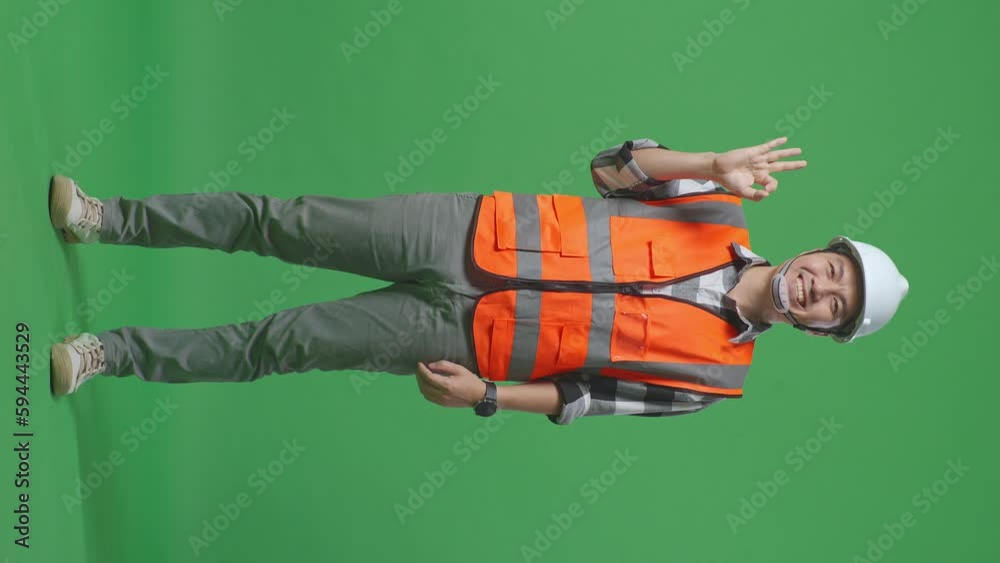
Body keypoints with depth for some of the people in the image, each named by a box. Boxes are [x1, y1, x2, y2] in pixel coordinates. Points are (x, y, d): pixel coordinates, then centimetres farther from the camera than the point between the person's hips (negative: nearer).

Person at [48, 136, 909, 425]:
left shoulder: (717, 371, -2)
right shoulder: (721, 225, 3)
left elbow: (591, 394, -1)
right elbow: (611, 169, 1)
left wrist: (487, 396, -11)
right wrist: (716, 169, -13)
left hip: (467, 338, -1)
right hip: (469, 234, 2)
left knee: (278, 344, -5)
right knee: (281, 222, -4)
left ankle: (112, 355, 10)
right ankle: (109, 218, 14)